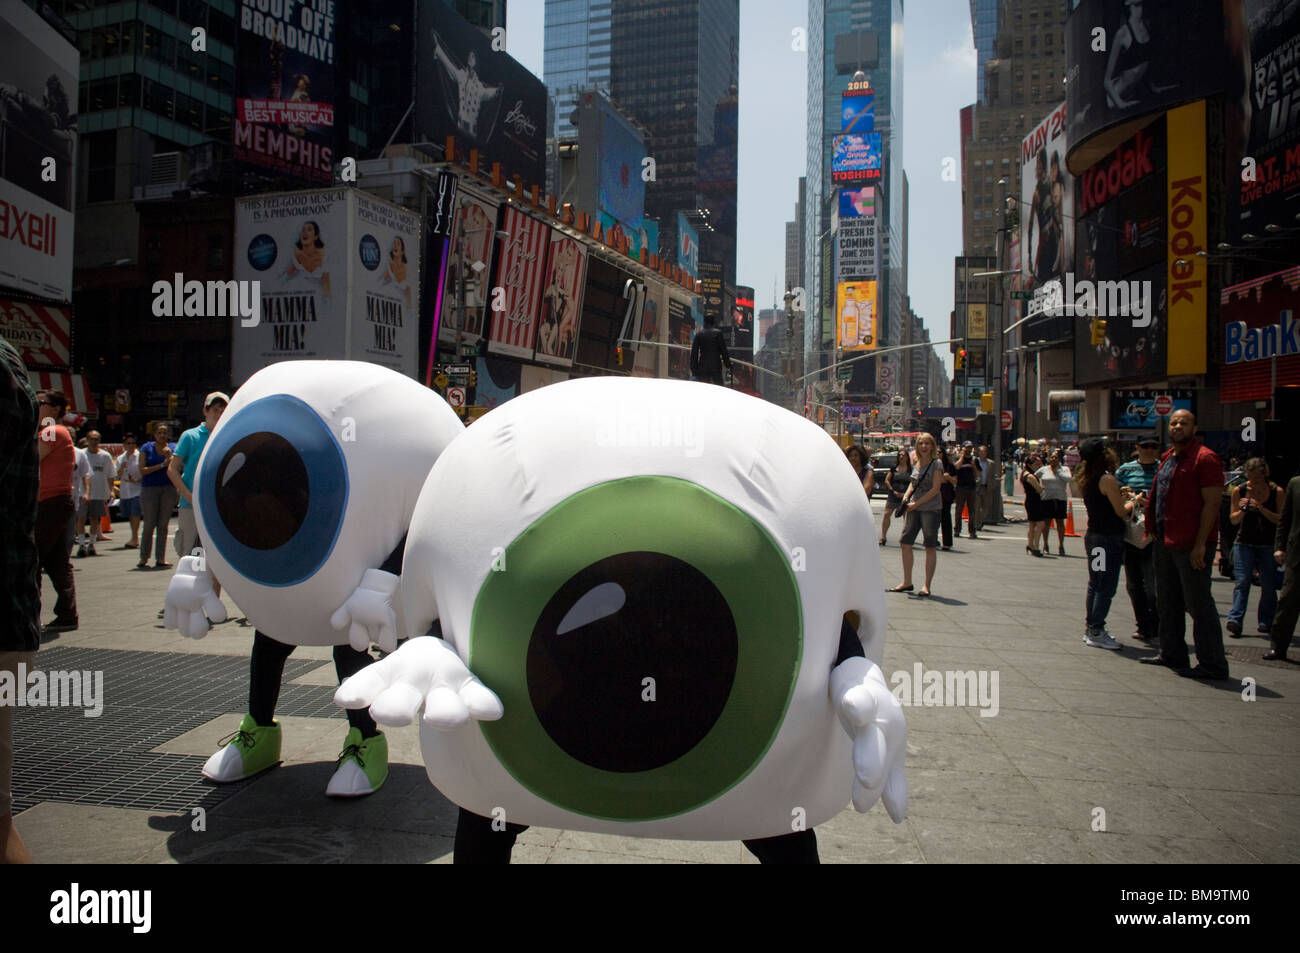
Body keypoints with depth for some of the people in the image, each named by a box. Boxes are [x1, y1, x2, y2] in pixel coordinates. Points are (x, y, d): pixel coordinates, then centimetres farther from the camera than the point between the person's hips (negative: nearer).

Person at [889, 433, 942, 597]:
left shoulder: (936, 464, -8)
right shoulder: (917, 464, 12)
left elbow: (935, 489, -13)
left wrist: (916, 503, -15)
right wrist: (906, 496, 1)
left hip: (931, 509, -7)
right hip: (914, 509, 7)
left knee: (930, 547, 0)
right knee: (905, 543, 5)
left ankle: (927, 586, 5)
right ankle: (907, 582, 15)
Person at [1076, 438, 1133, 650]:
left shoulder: (1087, 479, 9)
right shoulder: (1107, 479, -17)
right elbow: (1121, 512, -14)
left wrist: (1119, 496, 18)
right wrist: (1132, 502, 4)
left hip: (1093, 535, 9)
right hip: (1108, 537, -9)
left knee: (1095, 584, 15)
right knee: (1106, 587, -3)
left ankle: (1091, 629, 20)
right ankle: (1096, 632, -1)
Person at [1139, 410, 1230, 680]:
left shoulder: (1205, 458, -12)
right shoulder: (1167, 458, 14)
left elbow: (1212, 503, -16)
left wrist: (1200, 544, -20)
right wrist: (1153, 530, 16)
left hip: (1191, 545, -9)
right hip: (1165, 542, 9)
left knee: (1198, 604, -4)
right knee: (1168, 601, 16)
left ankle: (1213, 664, 4)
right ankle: (1172, 654, 27)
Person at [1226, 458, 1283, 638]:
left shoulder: (1276, 491, -3)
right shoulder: (1239, 491, -1)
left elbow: (1280, 520, -6)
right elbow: (1233, 520, 3)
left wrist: (1261, 509, -19)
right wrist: (1242, 510, -17)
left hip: (1268, 545, 0)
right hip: (1244, 542, 0)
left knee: (1268, 585, 3)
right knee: (1242, 581, -10)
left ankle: (1266, 622, 15)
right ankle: (1235, 620, -20)